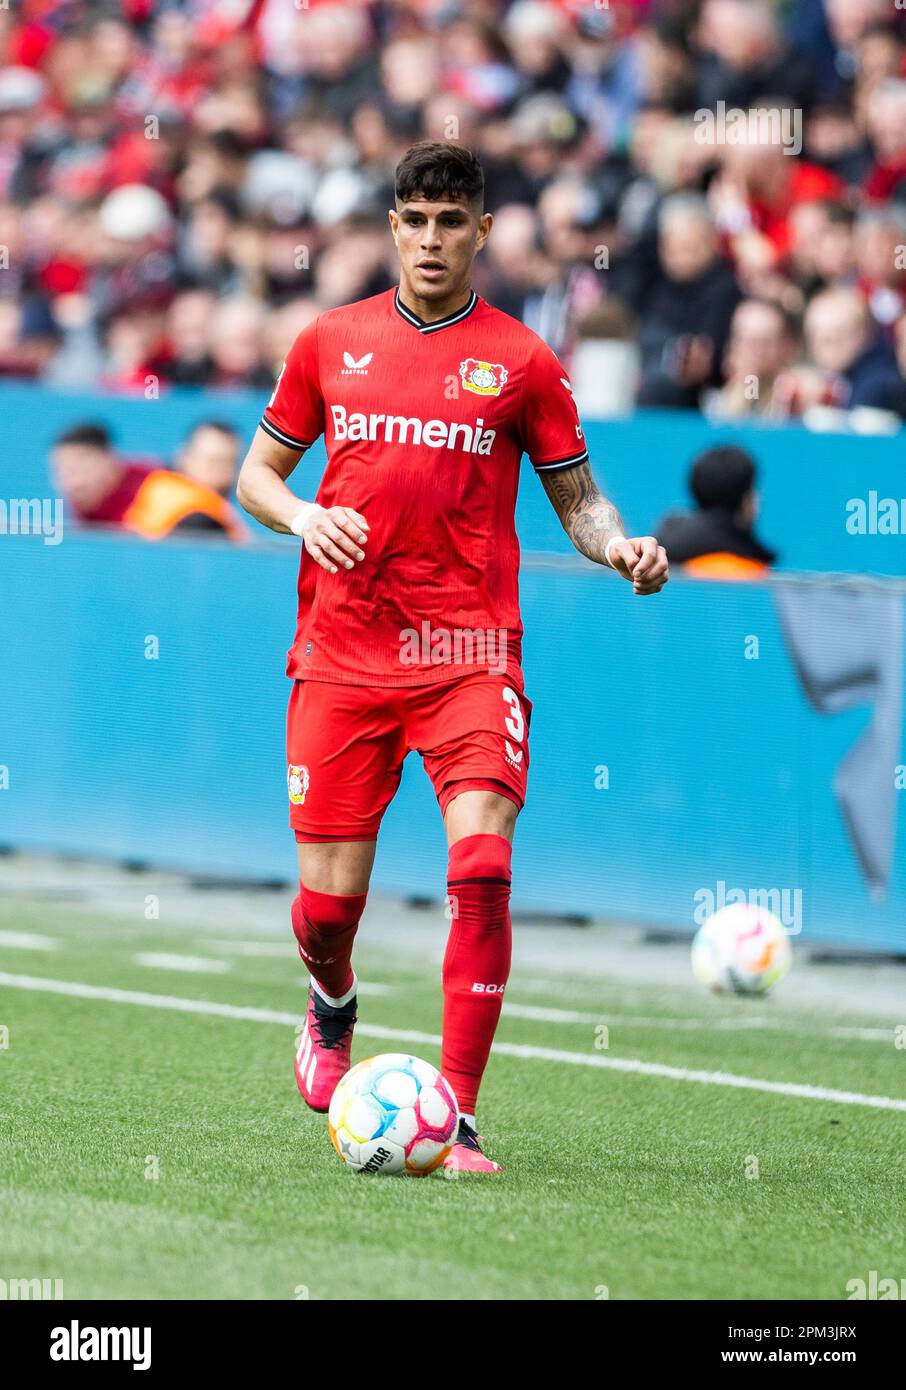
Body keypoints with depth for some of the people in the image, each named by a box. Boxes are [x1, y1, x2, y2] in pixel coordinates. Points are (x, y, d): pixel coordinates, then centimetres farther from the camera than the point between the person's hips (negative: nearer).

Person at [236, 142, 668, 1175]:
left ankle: (456, 1116, -14)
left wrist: (620, 546, -11)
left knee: (481, 866, -19)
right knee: (329, 900, 0)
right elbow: (257, 473, 17)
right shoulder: (330, 342, 10)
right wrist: (302, 515, -4)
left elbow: (575, 497, 11)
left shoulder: (520, 361, 5)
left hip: (469, 654, -1)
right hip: (341, 655, 1)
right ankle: (332, 1010, 37)